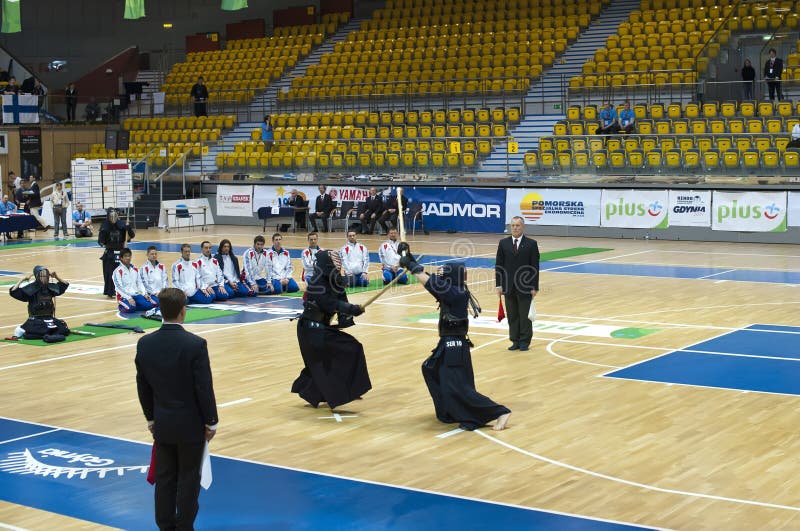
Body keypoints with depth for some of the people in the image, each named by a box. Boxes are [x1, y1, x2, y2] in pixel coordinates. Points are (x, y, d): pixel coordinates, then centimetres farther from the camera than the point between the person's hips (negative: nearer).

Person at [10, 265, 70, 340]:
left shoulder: (51, 287, 5)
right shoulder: (30, 288, -10)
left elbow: (65, 284, 21)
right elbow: (13, 292, -19)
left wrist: (56, 277, 6)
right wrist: (22, 280, -19)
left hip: (49, 318, 5)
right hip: (35, 320, -5)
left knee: (65, 330, -16)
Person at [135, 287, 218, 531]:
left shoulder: (145, 344, -4)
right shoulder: (195, 344, -19)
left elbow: (142, 386, 5)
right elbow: (205, 388, -15)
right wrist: (211, 422, -4)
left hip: (162, 423, 4)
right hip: (190, 424, -4)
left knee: (164, 478, 13)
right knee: (188, 479, 7)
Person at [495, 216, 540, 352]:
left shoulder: (531, 244, -1)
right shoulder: (503, 243, 5)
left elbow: (535, 267, -2)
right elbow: (498, 265, 5)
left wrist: (534, 287, -6)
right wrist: (499, 285, -1)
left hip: (525, 287, -2)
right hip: (508, 287, 2)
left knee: (525, 316, 4)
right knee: (512, 316, 7)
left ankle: (525, 342, 13)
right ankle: (515, 341, 16)